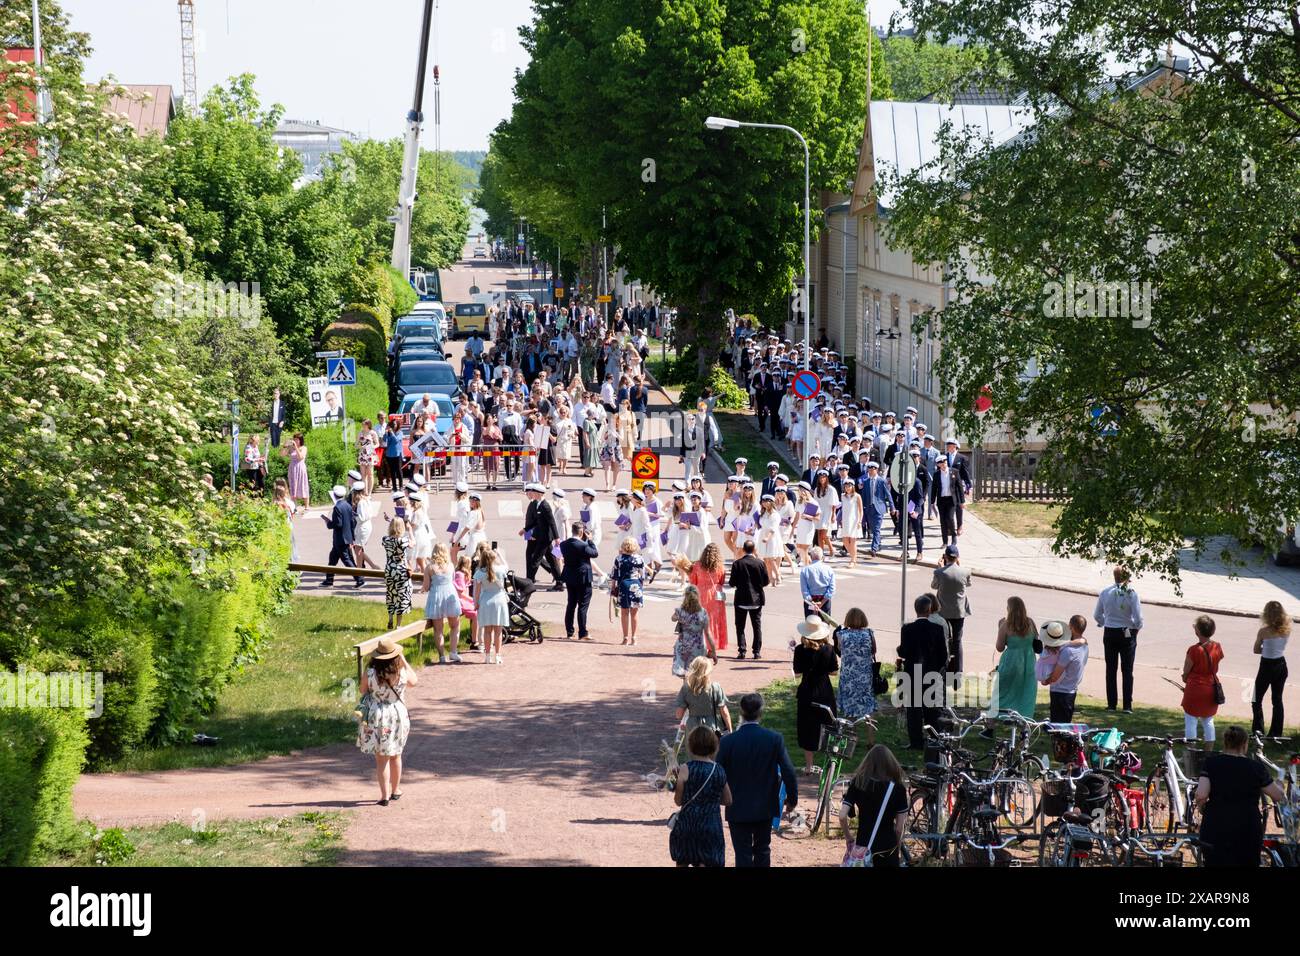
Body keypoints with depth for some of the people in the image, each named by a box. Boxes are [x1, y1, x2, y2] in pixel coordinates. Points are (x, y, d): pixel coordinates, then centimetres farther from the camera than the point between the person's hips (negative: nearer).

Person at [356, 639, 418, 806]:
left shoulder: (369, 674, -17)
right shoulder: (402, 673, -13)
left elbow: (363, 691, 0)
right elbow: (415, 681, 10)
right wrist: (404, 661, 12)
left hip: (376, 718, -2)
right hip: (398, 716, 2)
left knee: (381, 759, 6)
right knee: (396, 755, 21)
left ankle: (384, 795, 2)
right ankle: (395, 790, 34)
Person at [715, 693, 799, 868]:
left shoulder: (728, 741, -15)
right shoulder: (775, 739, -11)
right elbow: (788, 772, -9)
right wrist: (792, 799, 6)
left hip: (738, 809, -2)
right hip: (766, 807, 2)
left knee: (743, 855, 4)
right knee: (763, 850, 18)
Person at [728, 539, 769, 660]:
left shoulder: (737, 564, -10)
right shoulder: (760, 563, -7)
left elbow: (732, 583, -10)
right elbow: (766, 581, -3)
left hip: (741, 600, -1)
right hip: (756, 599, 1)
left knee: (740, 626, 7)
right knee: (757, 626, 10)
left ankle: (741, 651, 0)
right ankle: (757, 652, 7)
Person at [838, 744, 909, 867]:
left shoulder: (858, 783, -2)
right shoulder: (898, 788, -5)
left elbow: (842, 816, -8)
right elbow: (900, 827, -4)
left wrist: (849, 838, 8)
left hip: (863, 847, 1)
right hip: (888, 847, -1)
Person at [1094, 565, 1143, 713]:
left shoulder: (1105, 593, -6)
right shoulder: (1131, 594, -14)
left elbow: (1097, 615, 3)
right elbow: (1138, 618, -14)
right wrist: (1136, 627, 6)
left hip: (1110, 634, 2)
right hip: (1127, 634, -2)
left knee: (1111, 669, 12)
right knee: (1127, 670, 7)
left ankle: (1111, 703, 14)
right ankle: (1127, 705, 4)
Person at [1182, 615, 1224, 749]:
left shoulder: (1194, 650, -21)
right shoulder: (1217, 647, -3)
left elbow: (1185, 672, -10)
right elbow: (1215, 668, 7)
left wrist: (1186, 680, 11)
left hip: (1195, 689, -6)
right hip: (1211, 689, 6)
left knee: (1191, 722, 4)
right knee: (1208, 722, 17)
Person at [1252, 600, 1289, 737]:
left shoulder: (1264, 631, -19)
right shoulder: (1286, 630, -7)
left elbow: (1256, 650, -6)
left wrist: (1267, 650, 4)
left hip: (1267, 667, -5)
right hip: (1281, 666, 5)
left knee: (1257, 700, 9)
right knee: (1277, 700, 16)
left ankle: (1258, 730, 3)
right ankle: (1276, 732, 20)